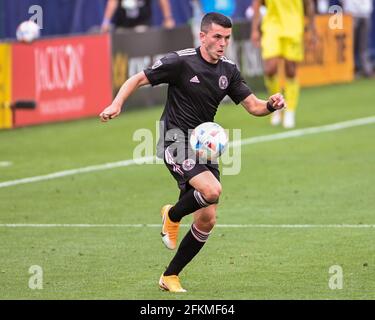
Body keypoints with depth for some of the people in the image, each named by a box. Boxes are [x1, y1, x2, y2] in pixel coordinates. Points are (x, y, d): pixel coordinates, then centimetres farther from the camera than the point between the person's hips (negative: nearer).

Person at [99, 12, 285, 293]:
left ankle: (170, 276, 16)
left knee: (207, 220, 1)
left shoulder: (228, 71, 7)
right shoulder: (180, 62, -11)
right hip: (177, 141, -7)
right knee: (212, 190, -30)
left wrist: (271, 105, -15)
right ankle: (172, 215, 3)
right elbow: (138, 80, -6)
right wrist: (117, 104, -22)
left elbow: (253, 106, 7)